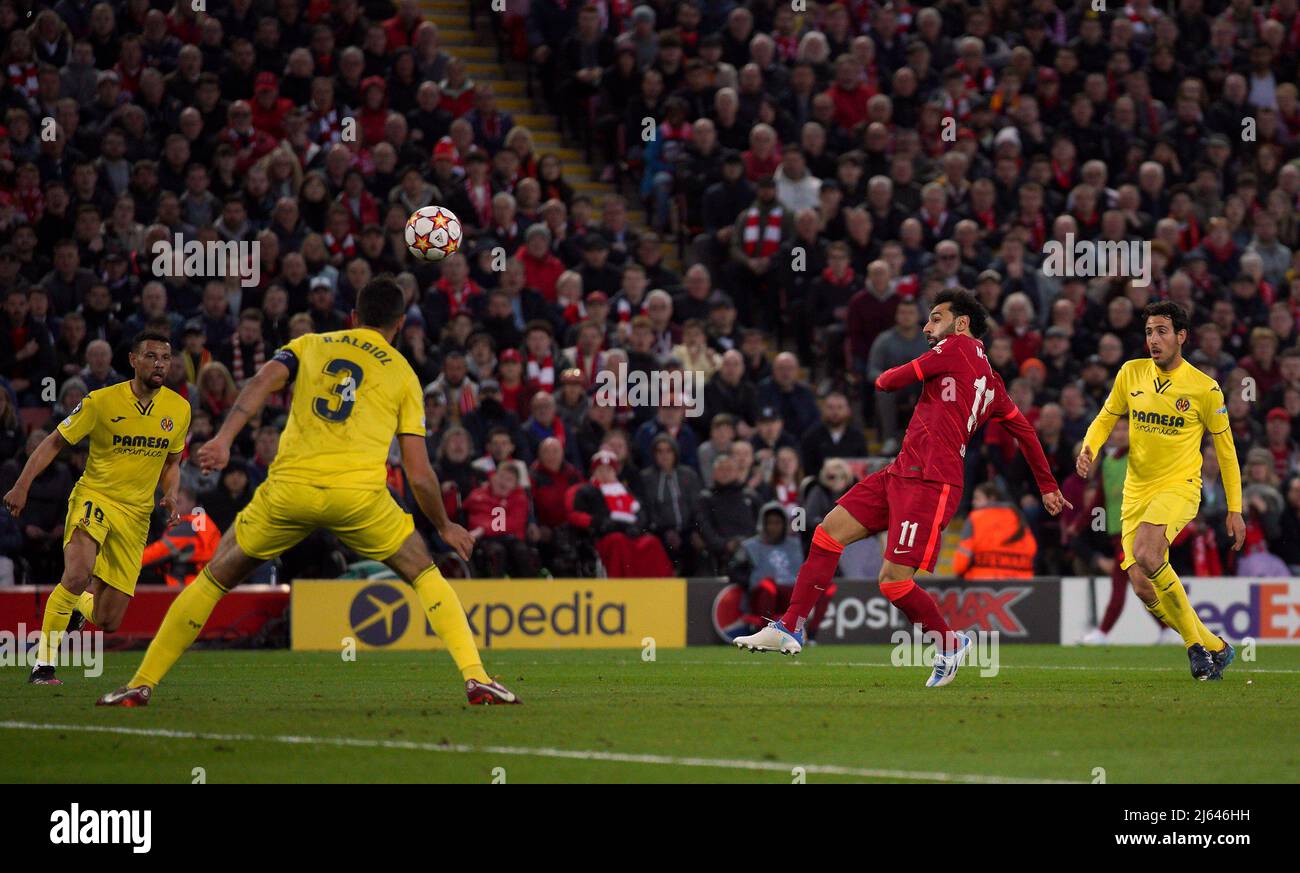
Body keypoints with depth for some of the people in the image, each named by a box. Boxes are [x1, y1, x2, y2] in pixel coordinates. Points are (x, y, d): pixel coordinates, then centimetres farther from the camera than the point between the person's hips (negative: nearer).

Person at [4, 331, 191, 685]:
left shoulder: (179, 409, 3)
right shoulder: (102, 401, -9)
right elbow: (53, 443, -2)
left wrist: (171, 496, -1)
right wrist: (22, 485, -13)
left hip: (136, 514, 4)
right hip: (94, 497, -4)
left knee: (108, 622, 1)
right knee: (77, 574, -33)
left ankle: (79, 609, 40)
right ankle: (42, 666, -21)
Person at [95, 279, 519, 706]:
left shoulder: (309, 344, 21)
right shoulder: (403, 374, 18)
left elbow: (264, 380, -1)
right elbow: (419, 474, 13)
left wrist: (224, 438, -13)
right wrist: (444, 526, 28)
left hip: (289, 488, 1)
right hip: (359, 492, -1)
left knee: (214, 578, 17)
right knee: (424, 574, 19)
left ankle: (141, 684, 14)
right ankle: (476, 679, 4)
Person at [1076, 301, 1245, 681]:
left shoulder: (1205, 388, -6)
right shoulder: (1131, 374, 2)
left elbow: (1225, 448, 3)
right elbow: (1106, 418, 14)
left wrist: (1235, 510, 3)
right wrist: (1089, 448, -9)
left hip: (1180, 487, -5)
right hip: (1136, 492, 5)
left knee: (1146, 554, -31)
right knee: (1143, 587, -5)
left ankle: (1197, 644, -14)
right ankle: (1212, 647, 13)